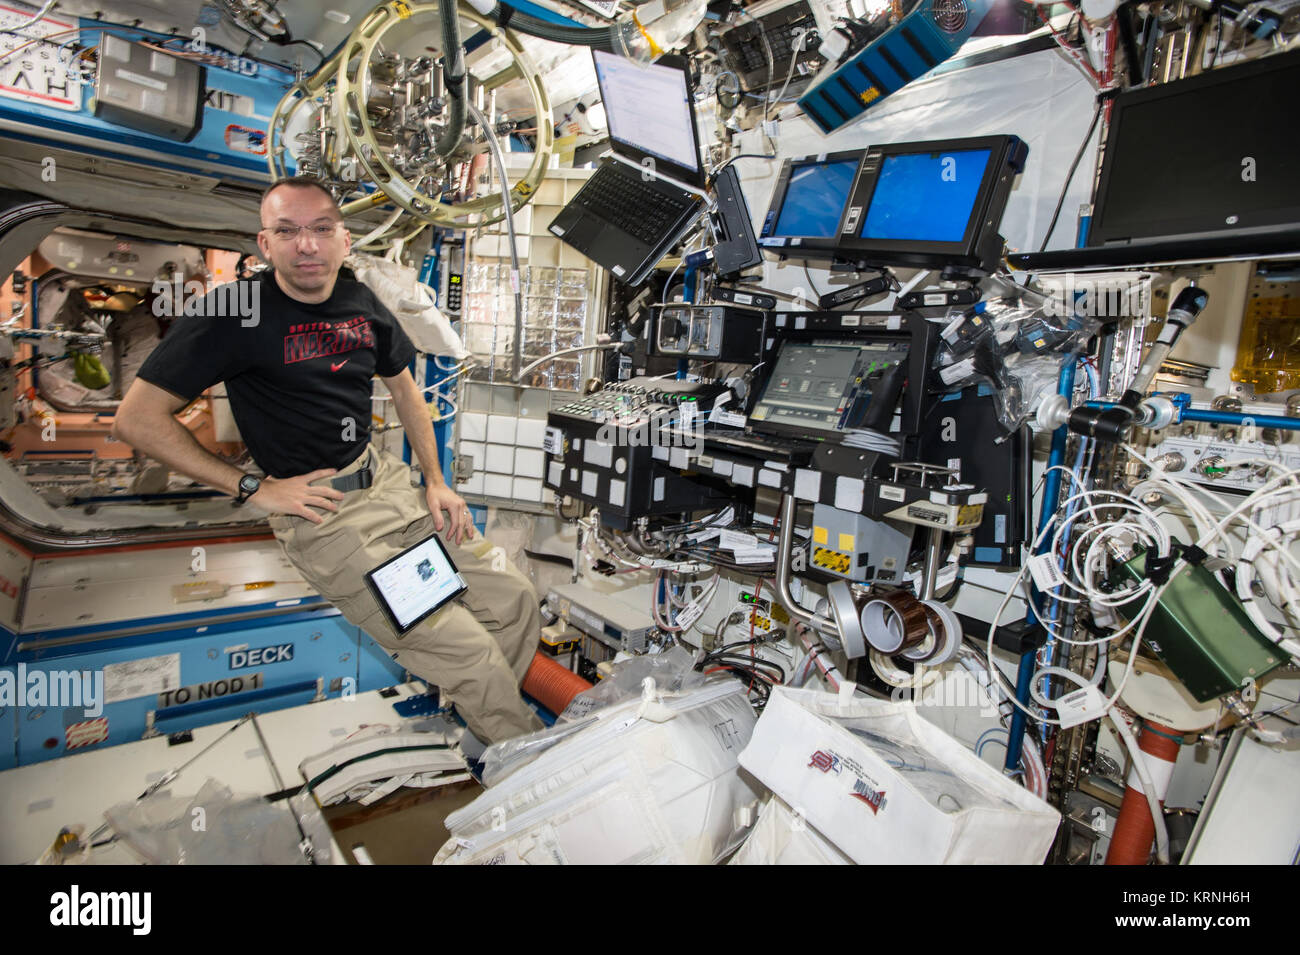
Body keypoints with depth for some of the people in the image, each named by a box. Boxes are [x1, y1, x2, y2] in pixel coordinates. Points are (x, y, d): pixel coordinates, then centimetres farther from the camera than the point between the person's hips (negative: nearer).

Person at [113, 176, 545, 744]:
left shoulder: (362, 304, 6)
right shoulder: (234, 312, -12)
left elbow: (403, 388, 20)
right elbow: (135, 420, -11)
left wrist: (435, 480, 11)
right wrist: (254, 489, -13)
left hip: (386, 479, 7)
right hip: (318, 515, -6)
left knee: (516, 600, 2)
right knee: (470, 655, -12)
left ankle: (476, 712, 26)